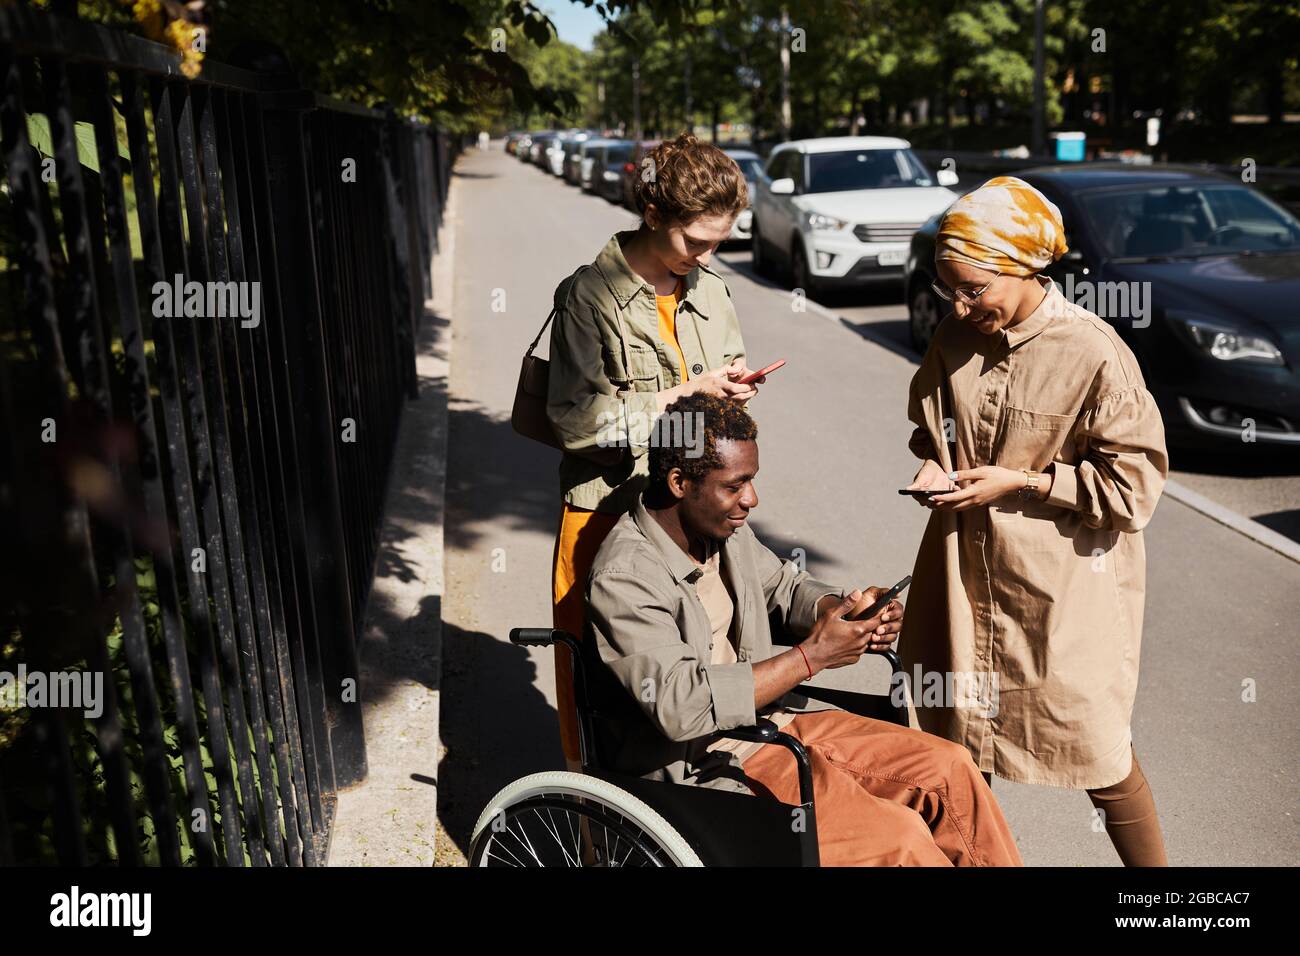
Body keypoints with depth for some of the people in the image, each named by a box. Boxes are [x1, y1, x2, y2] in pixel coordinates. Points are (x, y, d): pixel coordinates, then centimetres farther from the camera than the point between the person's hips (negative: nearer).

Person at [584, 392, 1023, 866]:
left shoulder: (723, 528, 2)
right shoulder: (623, 578, -23)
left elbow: (786, 585, 21)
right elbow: (681, 707, -31)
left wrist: (846, 608, -2)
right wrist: (811, 658, -26)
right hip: (705, 768, -8)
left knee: (950, 769, 0)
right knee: (899, 838, -19)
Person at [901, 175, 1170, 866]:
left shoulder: (1095, 354, -17)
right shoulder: (955, 339, 0)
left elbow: (1135, 484, -13)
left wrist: (1022, 483, -18)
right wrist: (932, 467, -4)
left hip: (1064, 589, -5)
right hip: (966, 574, 5)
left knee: (1098, 754, 5)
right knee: (956, 741, 15)